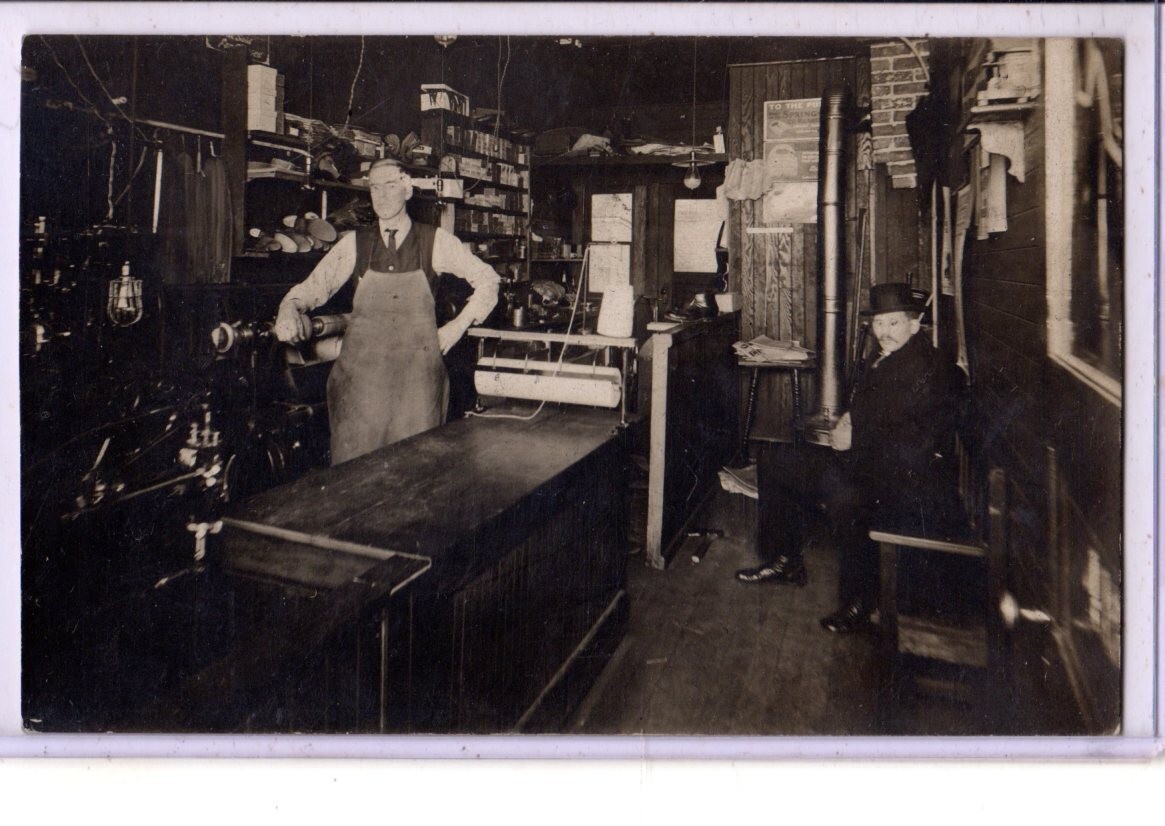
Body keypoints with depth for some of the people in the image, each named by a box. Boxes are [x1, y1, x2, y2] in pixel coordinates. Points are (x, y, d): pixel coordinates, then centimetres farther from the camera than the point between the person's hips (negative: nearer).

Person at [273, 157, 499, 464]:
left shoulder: (435, 241, 4)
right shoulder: (355, 244, 6)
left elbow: (486, 279, 12)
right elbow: (313, 286, 2)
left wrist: (459, 324, 5)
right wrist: (290, 309, -19)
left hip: (418, 373, -1)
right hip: (362, 370, 1)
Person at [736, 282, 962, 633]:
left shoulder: (928, 370, -16)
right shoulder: (884, 361, 12)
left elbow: (915, 449, -22)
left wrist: (855, 440, -14)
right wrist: (850, 419, 3)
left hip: (911, 488, -10)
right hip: (869, 465, 10)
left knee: (840, 489, -40)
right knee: (773, 462, 9)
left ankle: (859, 603, -22)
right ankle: (784, 560, 18)